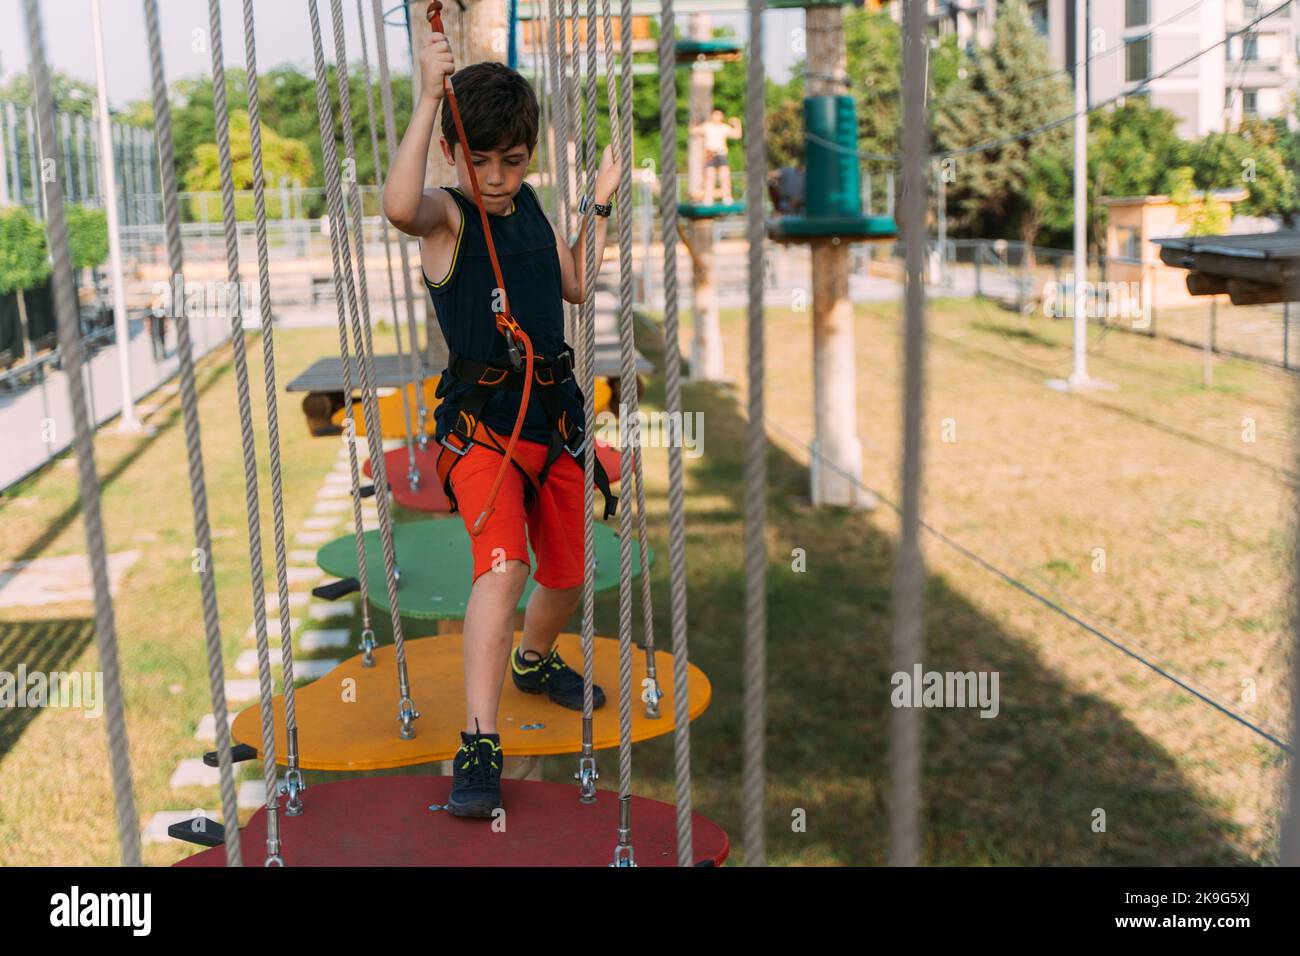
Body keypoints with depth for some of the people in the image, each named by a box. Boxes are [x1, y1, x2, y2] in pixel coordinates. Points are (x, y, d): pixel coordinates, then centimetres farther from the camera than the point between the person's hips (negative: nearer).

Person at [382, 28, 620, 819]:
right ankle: (479, 747, -22)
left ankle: (534, 659, 49)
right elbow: (399, 204, -34)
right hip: (481, 420, -6)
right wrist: (430, 97, -33)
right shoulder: (448, 215, -9)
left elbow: (578, 286, 22)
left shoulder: (532, 209, 11)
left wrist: (600, 205, 18)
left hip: (555, 412, 7)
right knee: (504, 564, -26)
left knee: (568, 574, 16)